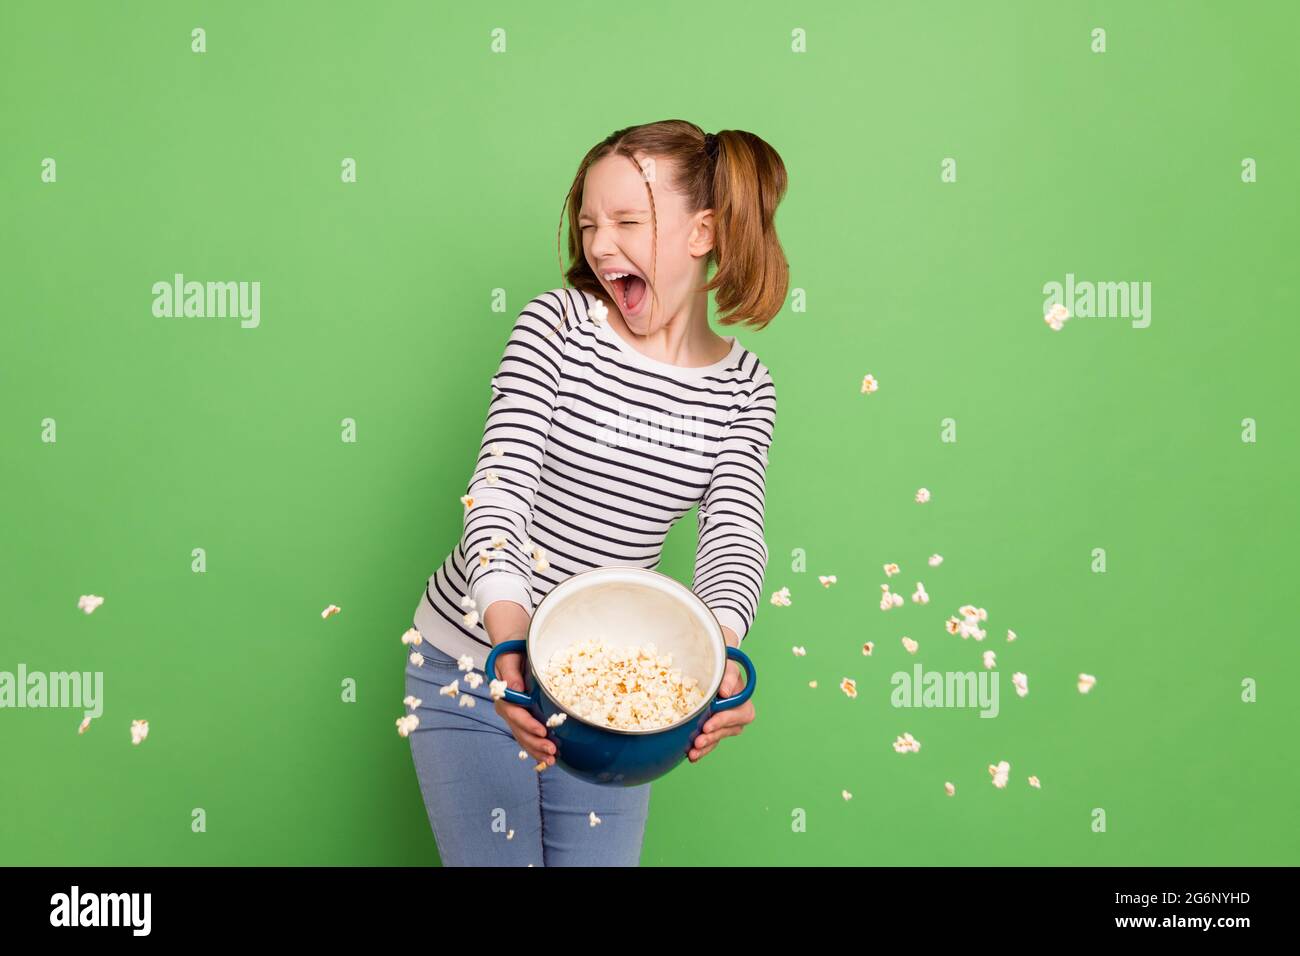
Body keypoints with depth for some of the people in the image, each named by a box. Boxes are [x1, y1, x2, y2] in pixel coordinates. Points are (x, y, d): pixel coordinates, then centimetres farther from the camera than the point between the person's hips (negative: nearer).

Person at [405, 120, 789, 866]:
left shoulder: (744, 389, -2)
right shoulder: (557, 323, -10)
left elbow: (736, 535, -14)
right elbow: (500, 484, -20)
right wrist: (510, 627, -38)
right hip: (474, 661, -2)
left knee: (602, 857, 11)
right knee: (498, 858, 7)